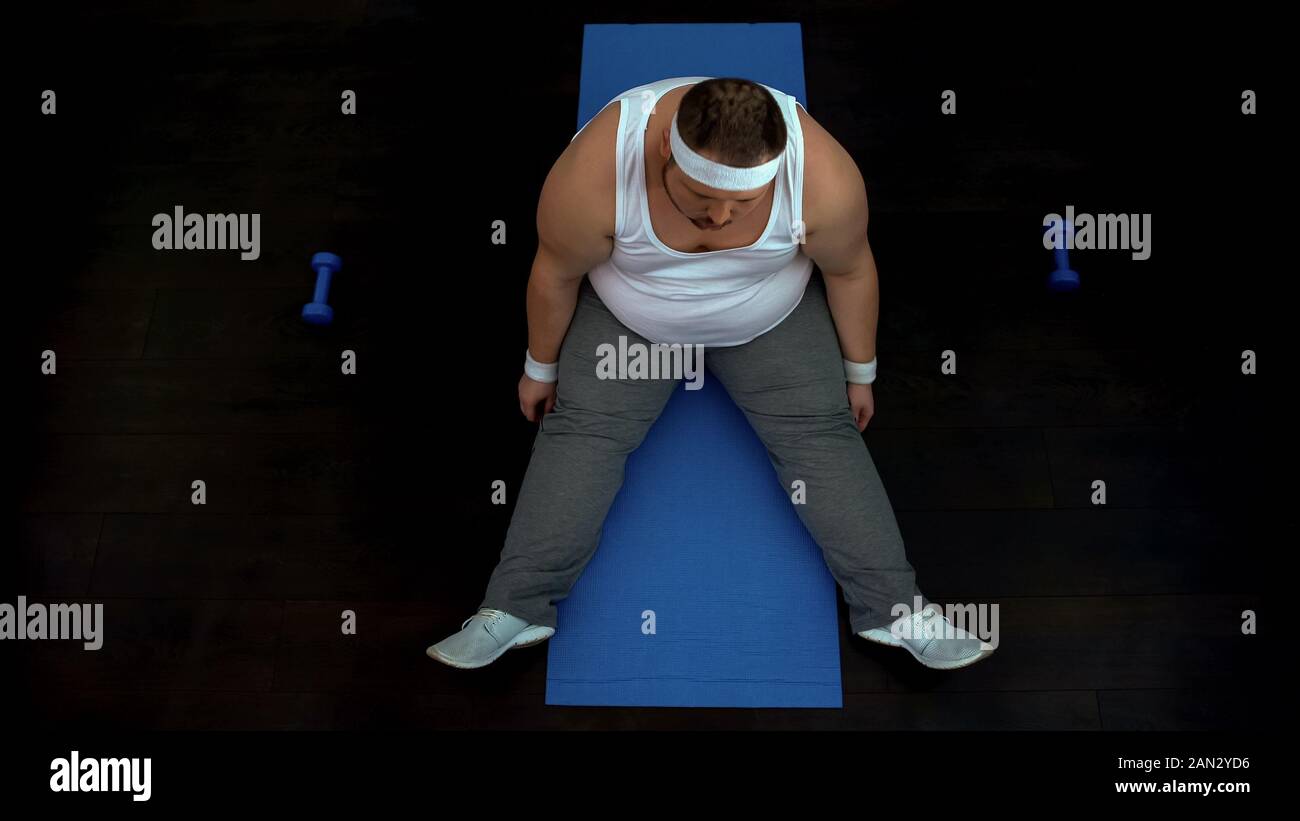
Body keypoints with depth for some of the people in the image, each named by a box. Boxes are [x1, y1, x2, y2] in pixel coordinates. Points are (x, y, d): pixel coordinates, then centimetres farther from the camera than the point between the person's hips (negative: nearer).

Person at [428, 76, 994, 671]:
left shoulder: (826, 178, -33)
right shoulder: (592, 173, -35)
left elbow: (850, 271, -13)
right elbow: (556, 274, -16)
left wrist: (860, 371, 0)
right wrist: (542, 367, -2)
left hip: (774, 319, 1)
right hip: (625, 317, 0)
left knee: (821, 433, -9)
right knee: (578, 431, -11)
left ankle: (894, 608, -5)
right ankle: (515, 608, -7)